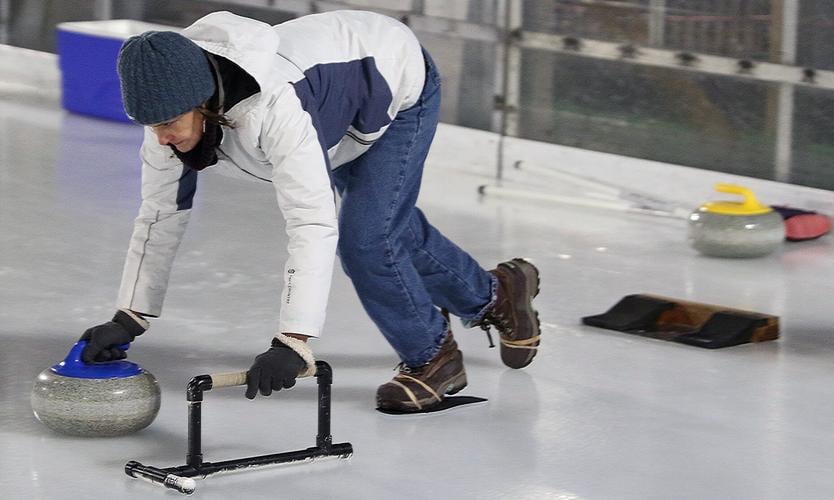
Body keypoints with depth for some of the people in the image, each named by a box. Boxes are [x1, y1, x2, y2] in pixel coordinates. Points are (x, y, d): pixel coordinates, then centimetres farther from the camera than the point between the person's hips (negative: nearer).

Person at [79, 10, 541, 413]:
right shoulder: (170, 107, -25)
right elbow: (160, 213, -14)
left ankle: (432, 357, 4)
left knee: (364, 241, -20)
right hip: (344, 112, 8)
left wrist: (293, 343, -58)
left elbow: (313, 225, -52)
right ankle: (494, 294, 46)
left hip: (400, 84, -8)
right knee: (393, 233, 21)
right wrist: (128, 318, -15)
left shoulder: (271, 105, -48)